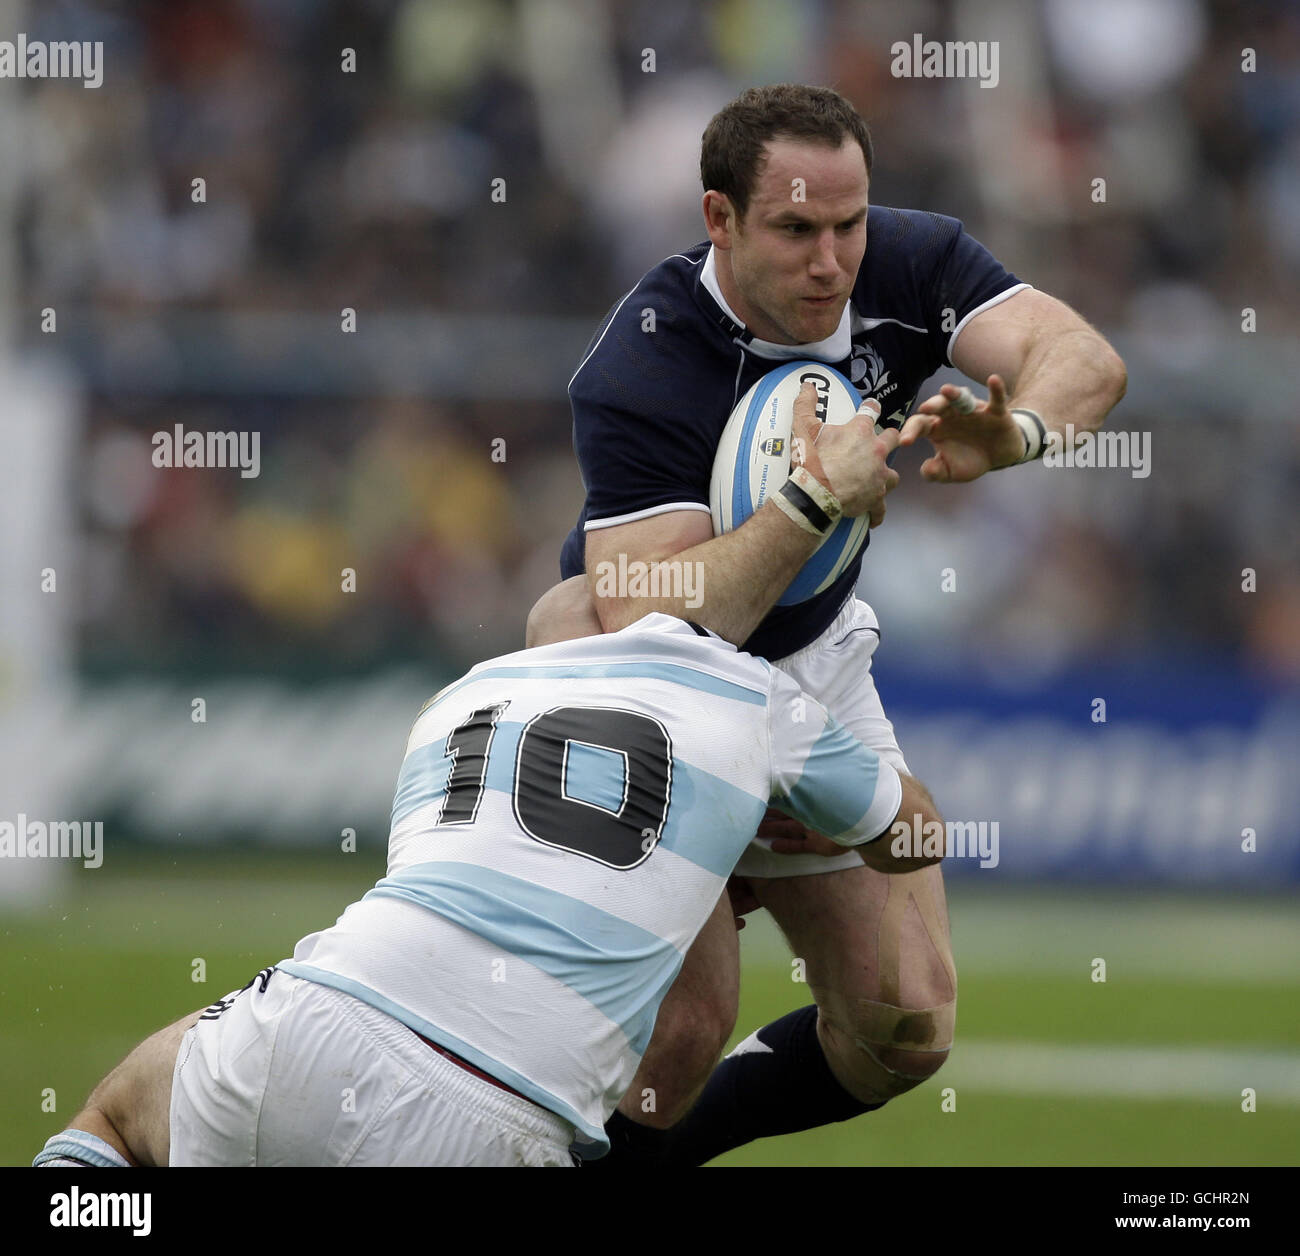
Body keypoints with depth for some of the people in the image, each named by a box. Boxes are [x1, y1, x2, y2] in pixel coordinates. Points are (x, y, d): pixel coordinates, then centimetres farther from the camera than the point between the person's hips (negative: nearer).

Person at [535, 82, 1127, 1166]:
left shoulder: (907, 262, -16)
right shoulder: (636, 373, -31)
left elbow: (1087, 359, -30)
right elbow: (648, 625, -40)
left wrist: (1012, 432, -52)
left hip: (815, 653, 6)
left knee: (907, 1021, 2)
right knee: (684, 1026, -19)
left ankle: (646, 1150, 23)